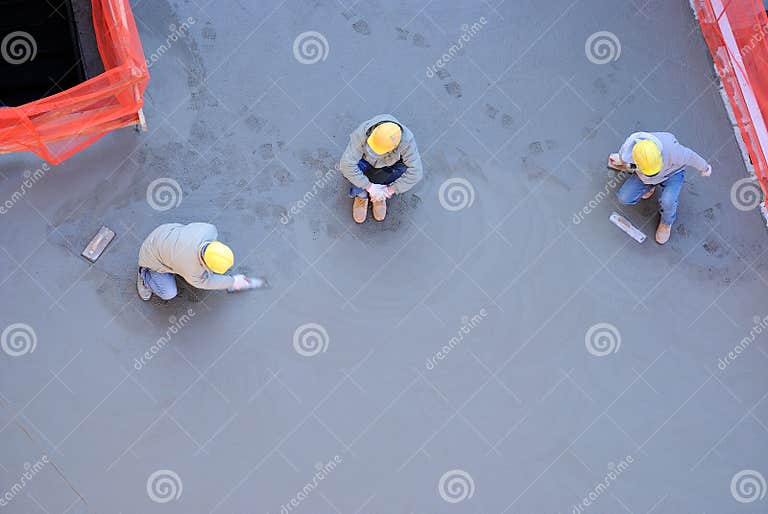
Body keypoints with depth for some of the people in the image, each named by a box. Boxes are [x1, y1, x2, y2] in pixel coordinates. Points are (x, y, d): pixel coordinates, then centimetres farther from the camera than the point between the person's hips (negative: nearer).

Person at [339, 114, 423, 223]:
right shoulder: (361, 134, -40)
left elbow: (415, 173, -33)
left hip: (390, 163, 1)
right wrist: (369, 186, -32)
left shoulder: (407, 140, -38)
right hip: (365, 160, -1)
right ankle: (361, 196, 1)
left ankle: (380, 196, 4)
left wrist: (390, 190, -28)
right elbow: (346, 164, -37)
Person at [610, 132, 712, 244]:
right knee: (624, 198, -12)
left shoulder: (670, 148, -44)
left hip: (672, 172, -3)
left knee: (667, 201, -30)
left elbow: (689, 156, -17)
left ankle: (666, 222, 6)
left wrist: (704, 168, -3)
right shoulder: (625, 153, -34)